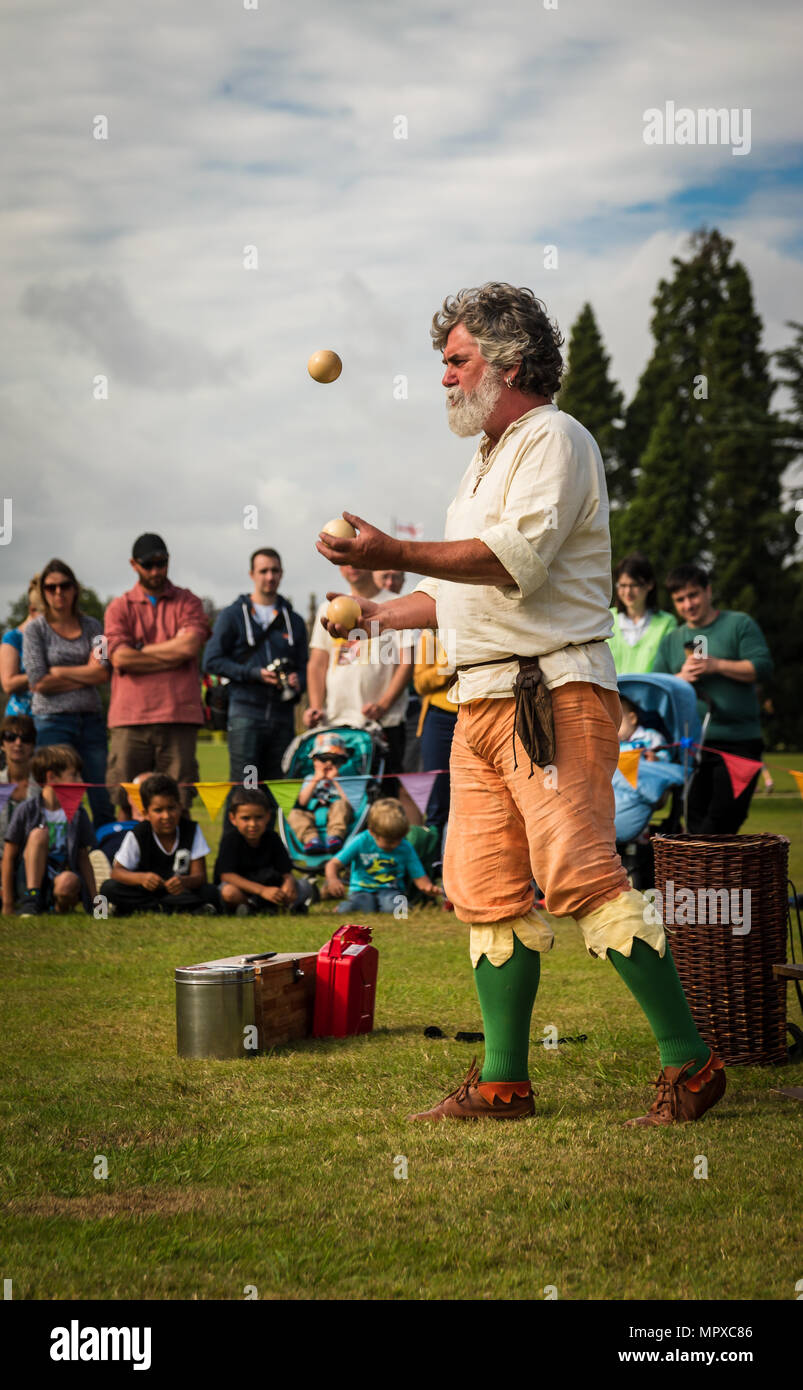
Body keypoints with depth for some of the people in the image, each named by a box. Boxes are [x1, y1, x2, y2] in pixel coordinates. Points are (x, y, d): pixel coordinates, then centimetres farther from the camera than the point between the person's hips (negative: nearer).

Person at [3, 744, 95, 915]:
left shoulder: (78, 814, 5)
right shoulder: (26, 811, -3)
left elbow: (84, 859, 8)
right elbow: (9, 856, -2)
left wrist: (94, 903, 0)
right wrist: (7, 904, -6)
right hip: (32, 880, -1)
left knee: (68, 881, -37)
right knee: (39, 833, -25)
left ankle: (62, 908, -4)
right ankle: (31, 900, -25)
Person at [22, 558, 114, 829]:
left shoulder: (92, 627, 10)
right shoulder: (35, 630, 3)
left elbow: (102, 674, -1)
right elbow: (39, 682, -6)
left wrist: (58, 671, -6)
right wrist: (84, 676, -3)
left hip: (91, 718, 3)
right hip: (53, 721, -3)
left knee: (103, 801, -1)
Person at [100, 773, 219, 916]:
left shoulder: (192, 830, -9)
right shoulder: (137, 836, -11)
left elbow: (199, 875, -13)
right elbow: (117, 872, -14)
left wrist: (184, 882, -38)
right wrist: (141, 878, -36)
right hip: (146, 892, 1)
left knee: (210, 893, -29)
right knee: (108, 888, -29)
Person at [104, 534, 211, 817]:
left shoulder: (188, 602, 13)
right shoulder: (119, 608, 12)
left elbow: (189, 646, -5)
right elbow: (120, 658, -4)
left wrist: (141, 650, 1)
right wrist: (173, 655, -1)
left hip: (178, 718, 0)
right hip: (130, 719, 0)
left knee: (177, 803, -4)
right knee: (126, 802, -3)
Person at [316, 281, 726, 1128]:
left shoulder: (553, 439, -5)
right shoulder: (486, 462, 25)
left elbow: (517, 558, -19)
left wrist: (397, 554, -24)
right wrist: (381, 613, 23)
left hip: (555, 693, -9)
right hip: (483, 701, 9)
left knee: (579, 874, -17)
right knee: (486, 890, 6)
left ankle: (689, 1062, -13)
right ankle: (502, 1081, 11)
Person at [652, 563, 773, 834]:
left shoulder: (739, 624, 6)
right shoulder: (671, 641, 19)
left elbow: (763, 667, -5)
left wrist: (717, 665, -11)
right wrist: (680, 678, -4)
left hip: (738, 742, -4)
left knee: (724, 819, -9)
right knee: (696, 824, 2)